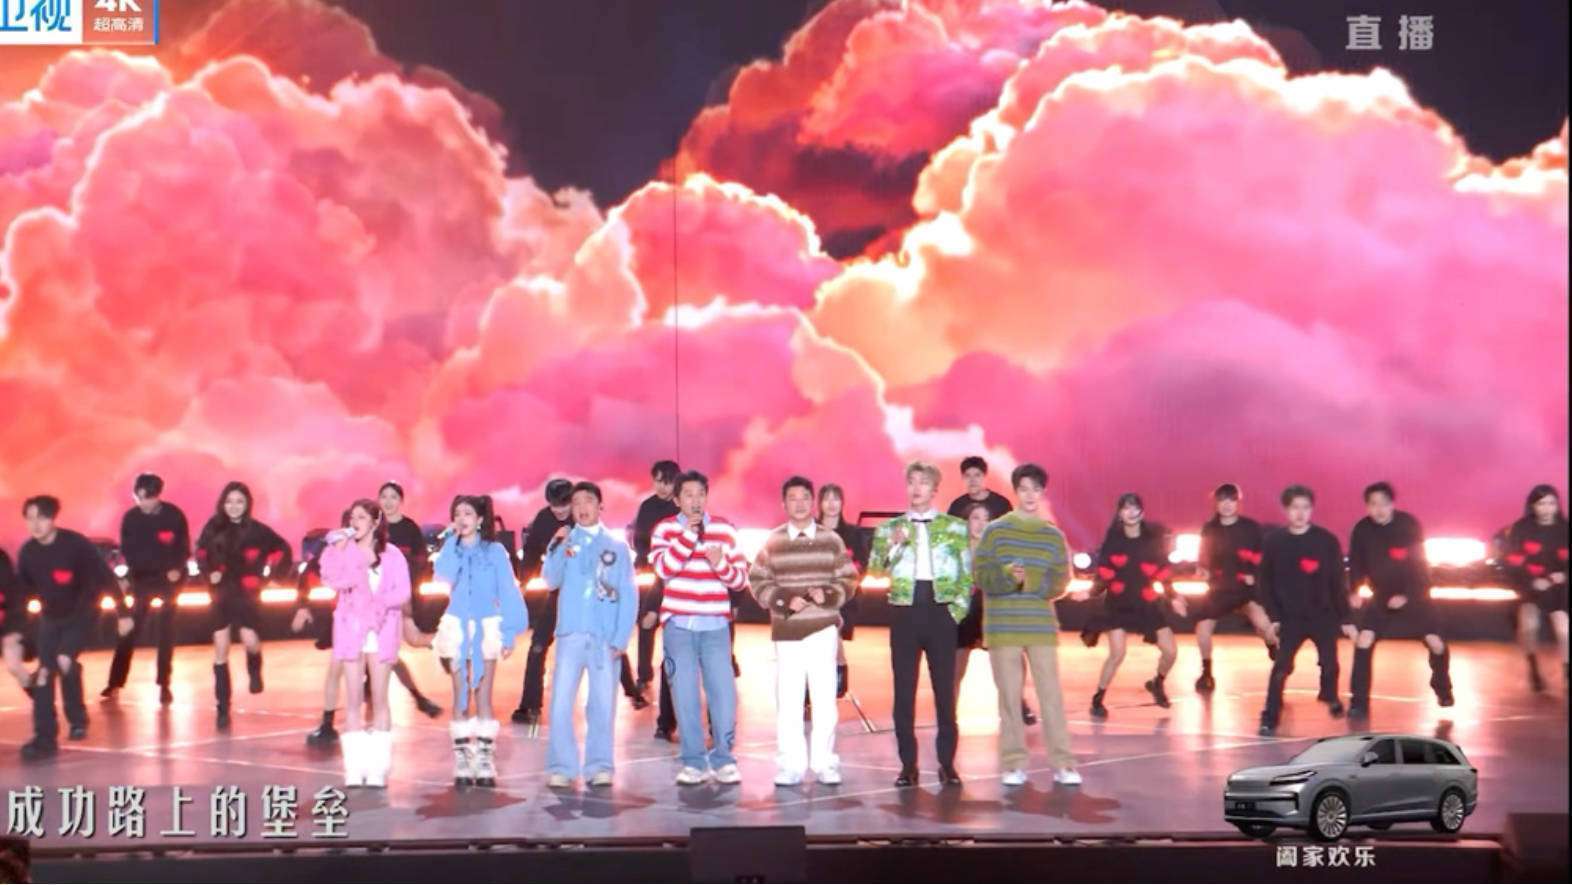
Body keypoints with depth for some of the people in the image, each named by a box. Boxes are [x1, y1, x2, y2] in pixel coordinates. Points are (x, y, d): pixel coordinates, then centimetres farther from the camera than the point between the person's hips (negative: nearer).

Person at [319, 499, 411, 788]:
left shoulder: (391, 555, 4)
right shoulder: (344, 551, 7)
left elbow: (403, 592, -3)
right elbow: (334, 579, -10)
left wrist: (380, 603, -18)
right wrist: (339, 550, -15)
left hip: (382, 629, -1)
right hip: (351, 628, 1)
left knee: (379, 699, 1)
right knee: (353, 700, 0)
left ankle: (378, 767, 2)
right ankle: (354, 769, 0)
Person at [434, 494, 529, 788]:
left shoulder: (494, 551, 2)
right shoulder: (451, 550, 8)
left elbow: (508, 593, -1)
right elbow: (444, 575, -12)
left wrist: (509, 633, -7)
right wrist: (452, 540, -8)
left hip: (487, 628, -2)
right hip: (458, 628, 2)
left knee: (483, 698, -1)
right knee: (461, 698, 3)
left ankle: (485, 761, 0)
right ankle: (462, 761, 4)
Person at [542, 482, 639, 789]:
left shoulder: (617, 547, 8)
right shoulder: (565, 542, 9)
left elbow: (629, 596, 5)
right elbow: (552, 581, -3)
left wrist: (621, 638, -4)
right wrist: (556, 548, -17)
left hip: (606, 637, 0)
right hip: (570, 634, 0)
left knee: (603, 703, 1)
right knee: (561, 701, -6)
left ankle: (600, 765, 7)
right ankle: (561, 767, -3)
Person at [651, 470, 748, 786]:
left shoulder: (724, 529, 7)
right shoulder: (665, 529, 3)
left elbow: (740, 578, 7)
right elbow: (663, 568, -14)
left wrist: (721, 564, -13)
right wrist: (689, 534, -17)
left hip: (715, 626, 1)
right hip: (678, 625, -1)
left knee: (723, 693, -3)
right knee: (685, 696, 1)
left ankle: (723, 760, 9)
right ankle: (693, 763, 10)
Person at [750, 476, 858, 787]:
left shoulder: (831, 540, 5)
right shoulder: (772, 542, 3)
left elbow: (848, 579, 7)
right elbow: (758, 581, 3)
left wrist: (829, 595, -12)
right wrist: (783, 601, -11)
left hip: (823, 629, 0)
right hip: (786, 630, 0)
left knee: (824, 697, -1)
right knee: (788, 699, -1)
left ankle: (824, 762, 8)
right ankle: (790, 765, 6)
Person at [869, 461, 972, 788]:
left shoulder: (955, 527, 9)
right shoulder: (890, 528, 9)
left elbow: (967, 574, 8)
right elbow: (875, 569, -1)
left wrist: (959, 609, -3)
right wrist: (892, 546, -17)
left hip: (941, 612, -1)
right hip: (905, 612, 1)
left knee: (945, 689, 0)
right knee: (904, 691, 0)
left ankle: (947, 763, 6)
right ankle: (908, 764, 5)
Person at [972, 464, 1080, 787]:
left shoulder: (1054, 535, 8)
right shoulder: (995, 530, 2)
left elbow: (1061, 582, 6)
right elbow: (980, 576, -2)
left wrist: (1032, 581, -13)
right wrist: (1007, 576, -21)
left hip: (1041, 625, 1)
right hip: (1003, 625, -1)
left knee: (1051, 693, -2)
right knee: (1010, 695, 3)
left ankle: (1062, 764, 2)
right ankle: (1014, 763, 10)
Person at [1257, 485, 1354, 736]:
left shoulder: (1327, 541, -5)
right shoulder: (1274, 542, -4)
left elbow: (1339, 582, -1)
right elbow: (1264, 582, 2)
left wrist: (1345, 618, -2)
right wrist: (1274, 616, -3)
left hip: (1323, 615, 1)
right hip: (1290, 617, 0)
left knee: (1329, 664, 2)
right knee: (1281, 667, -9)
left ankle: (1330, 697, 34)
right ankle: (1269, 719, -5)